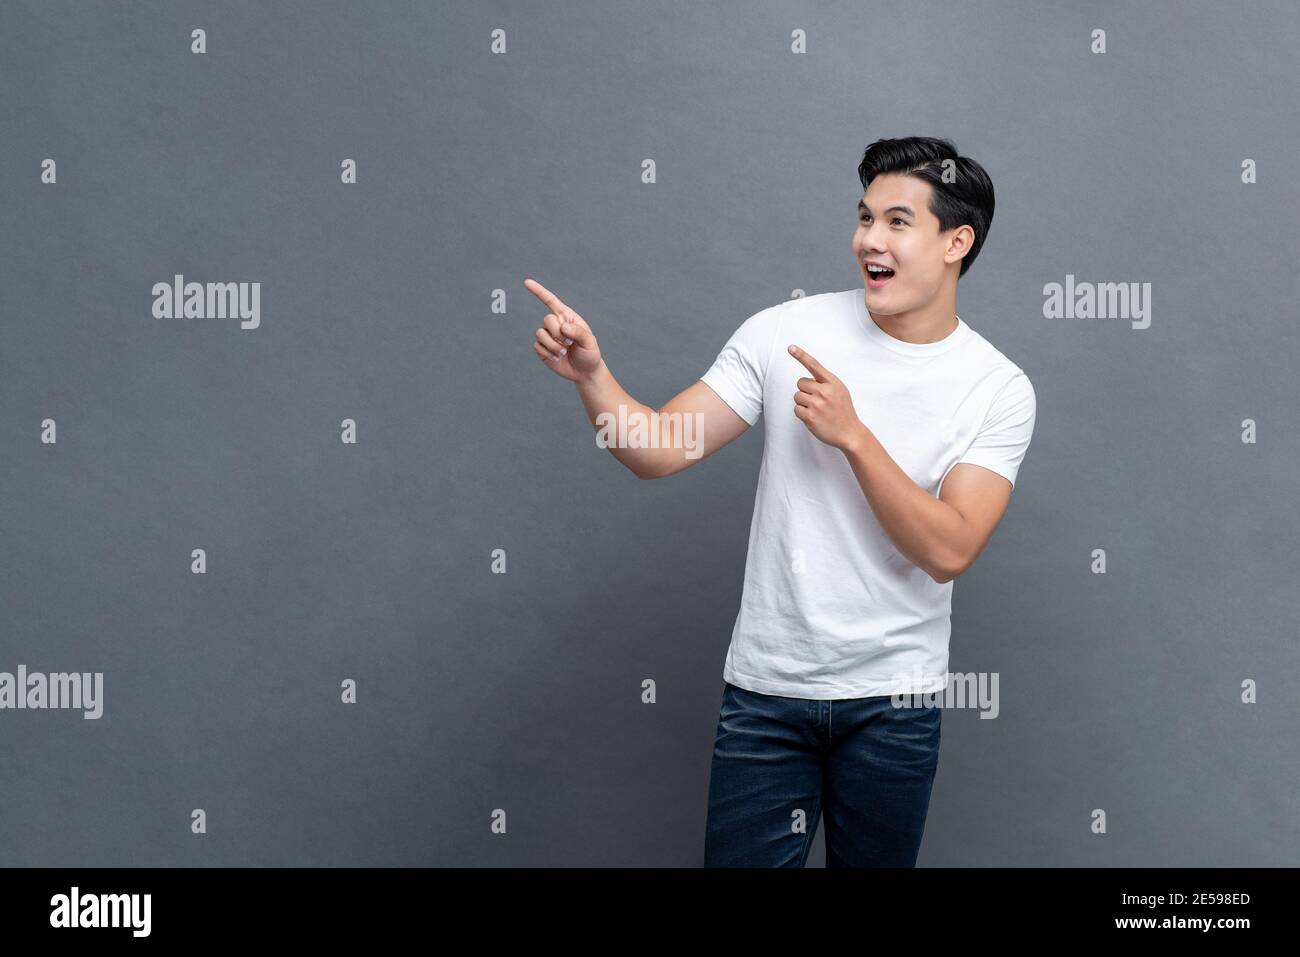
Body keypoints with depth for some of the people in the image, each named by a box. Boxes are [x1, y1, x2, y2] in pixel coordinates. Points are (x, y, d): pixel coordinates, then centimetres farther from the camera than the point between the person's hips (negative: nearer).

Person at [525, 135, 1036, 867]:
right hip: (764, 692, 1)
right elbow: (660, 450, -7)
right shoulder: (785, 332, -4)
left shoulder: (1001, 391, -6)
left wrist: (852, 434, -23)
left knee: (874, 860, 14)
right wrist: (590, 373, -24)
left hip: (893, 703, 0)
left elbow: (948, 551, -16)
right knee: (738, 860, 5)